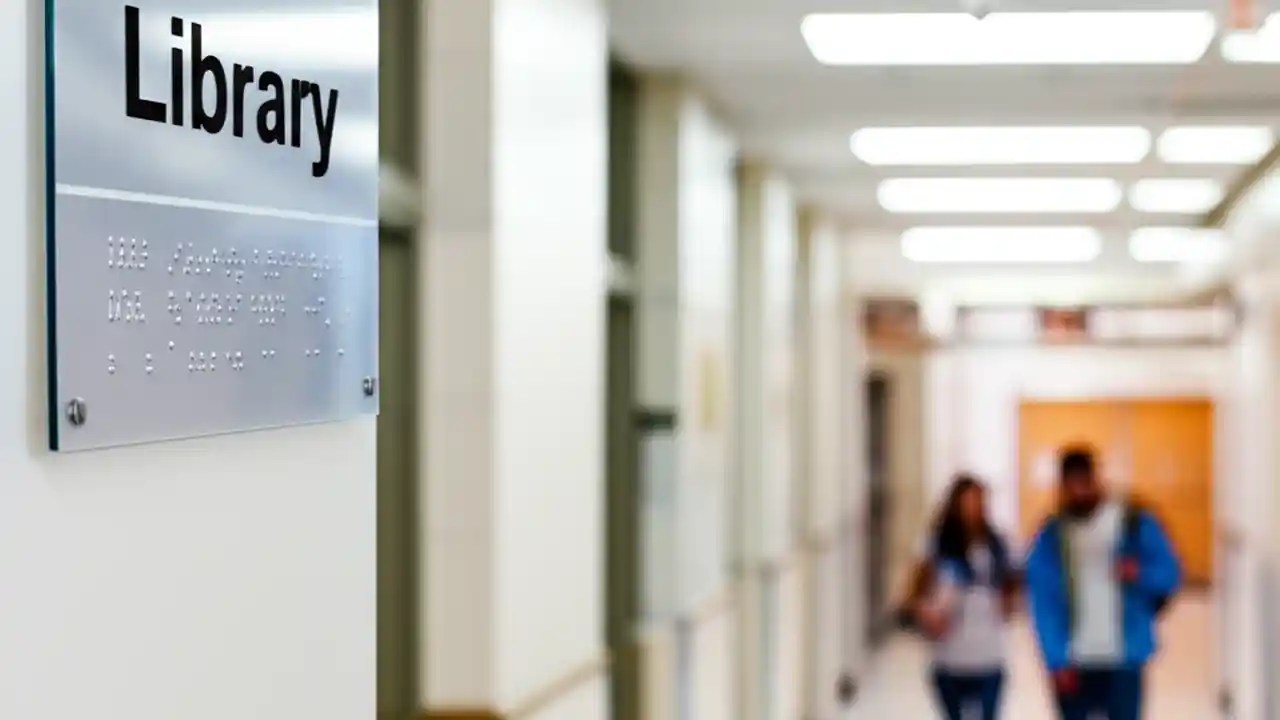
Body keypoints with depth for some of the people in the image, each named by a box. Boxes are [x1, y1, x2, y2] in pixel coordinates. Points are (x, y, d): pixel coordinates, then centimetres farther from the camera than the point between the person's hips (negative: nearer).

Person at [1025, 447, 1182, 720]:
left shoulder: (1136, 525, 1)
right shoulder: (1051, 537, 2)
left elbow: (1169, 572, 6)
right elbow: (1044, 605, -3)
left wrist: (1142, 575, -17)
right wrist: (1057, 661, -12)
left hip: (1124, 661, -1)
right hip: (1074, 665, 1)